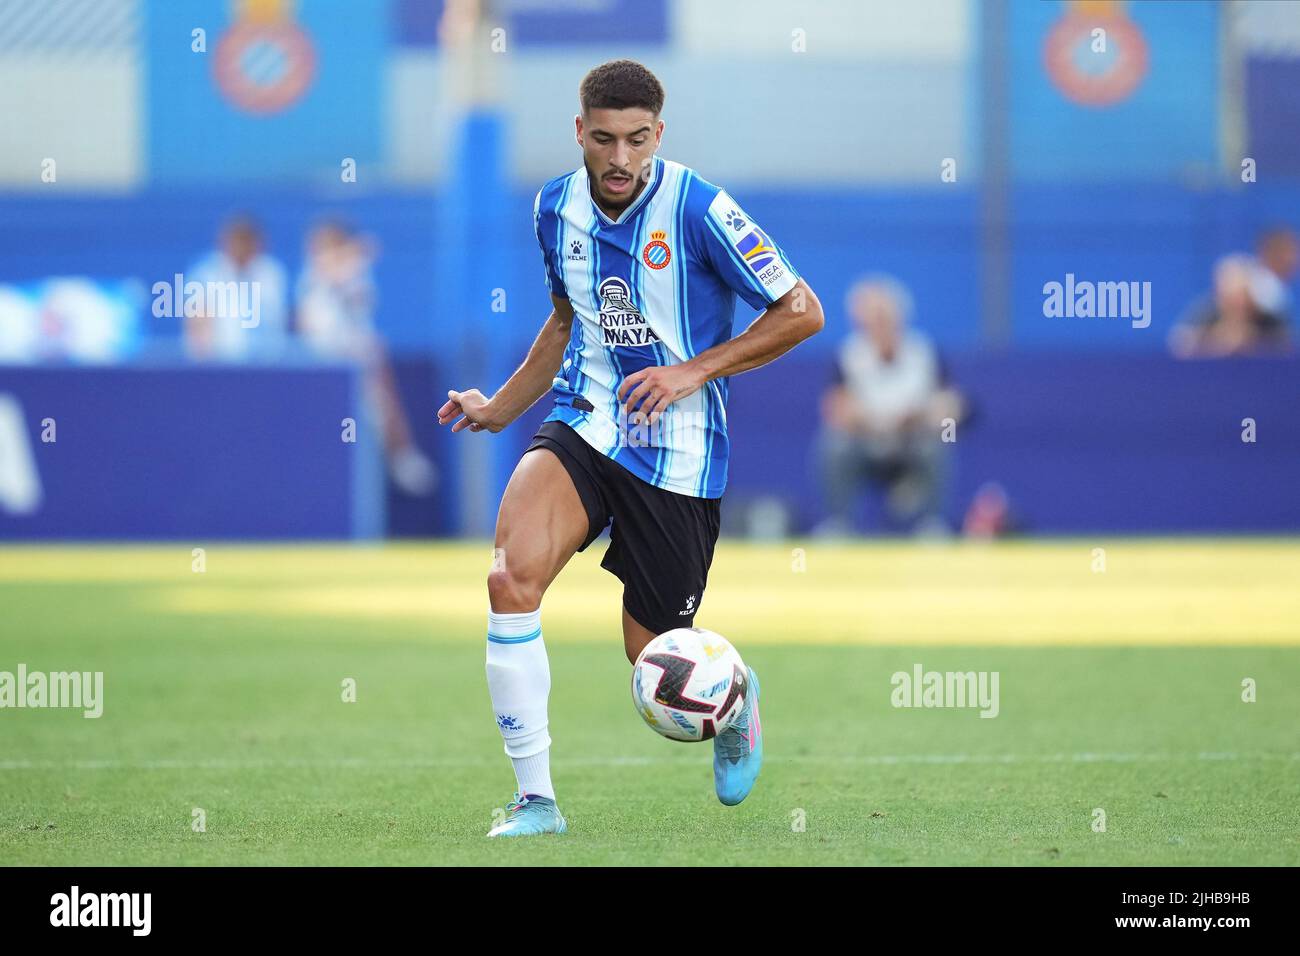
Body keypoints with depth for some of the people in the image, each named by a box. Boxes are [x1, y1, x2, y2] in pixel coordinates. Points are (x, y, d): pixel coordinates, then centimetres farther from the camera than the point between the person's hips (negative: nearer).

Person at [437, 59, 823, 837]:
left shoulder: (698, 209, -13)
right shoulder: (557, 208, 4)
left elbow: (802, 312, -9)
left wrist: (694, 372, -14)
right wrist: (498, 409, 21)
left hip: (678, 450, -3)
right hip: (584, 426, 4)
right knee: (512, 576, -25)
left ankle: (738, 700, 43)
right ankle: (536, 800, -18)